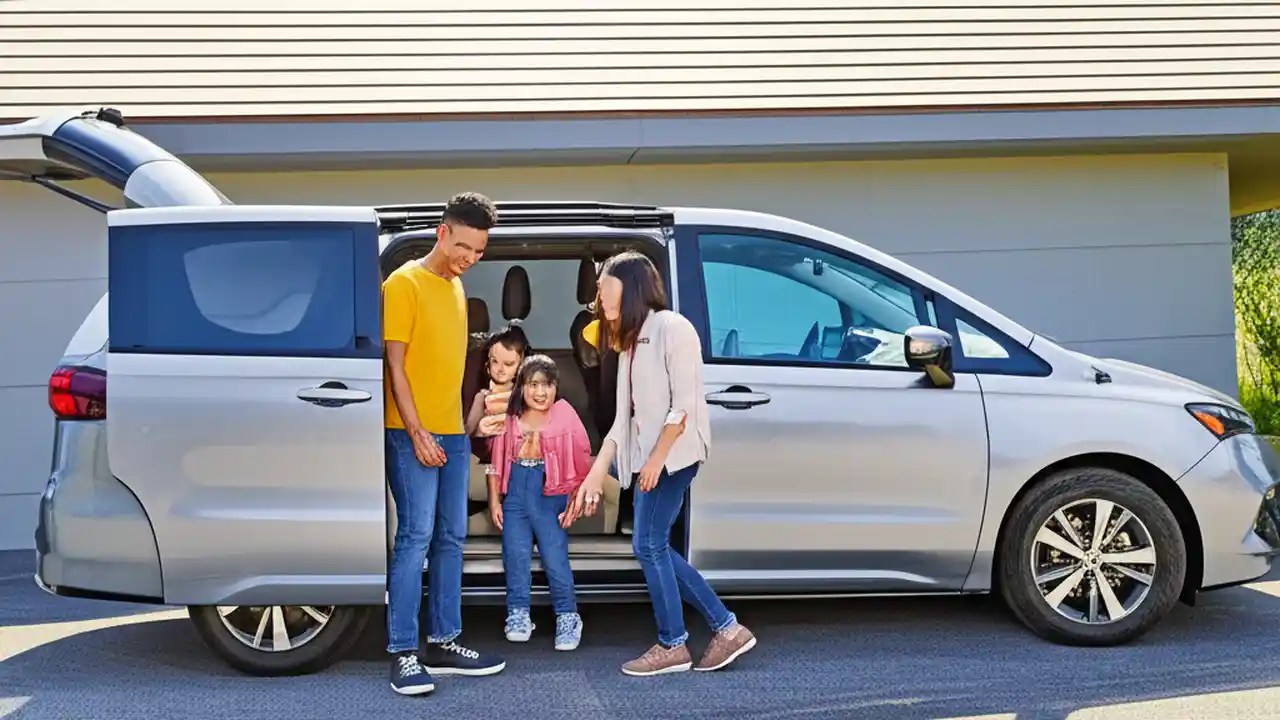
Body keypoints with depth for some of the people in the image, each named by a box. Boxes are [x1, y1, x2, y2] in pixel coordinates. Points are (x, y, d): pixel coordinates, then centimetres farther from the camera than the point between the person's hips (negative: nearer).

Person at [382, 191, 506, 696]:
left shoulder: (455, 286, 15)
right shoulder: (404, 283, -8)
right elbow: (395, 365, -12)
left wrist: (456, 426, 15)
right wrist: (416, 432, -17)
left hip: (453, 432, 8)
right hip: (413, 433, -8)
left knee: (450, 539, 9)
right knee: (416, 537, -10)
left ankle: (443, 643, 17)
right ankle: (402, 653, -5)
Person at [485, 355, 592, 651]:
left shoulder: (565, 415, -3)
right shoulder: (509, 418, 4)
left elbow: (581, 460, 0)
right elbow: (496, 462, 8)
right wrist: (494, 501, 6)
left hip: (550, 492, -3)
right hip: (515, 490, 3)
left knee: (555, 557, -3)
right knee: (515, 556, 6)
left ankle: (567, 616, 11)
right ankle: (518, 614, 19)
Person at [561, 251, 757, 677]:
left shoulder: (671, 328, -9)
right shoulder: (631, 341, 16)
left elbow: (683, 405, -15)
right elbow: (624, 417, 13)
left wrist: (657, 457, -17)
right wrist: (596, 474, 10)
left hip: (673, 454, -9)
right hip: (645, 457, 9)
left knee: (649, 544, -5)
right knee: (654, 547, 7)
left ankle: (672, 646, 8)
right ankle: (726, 628, 14)